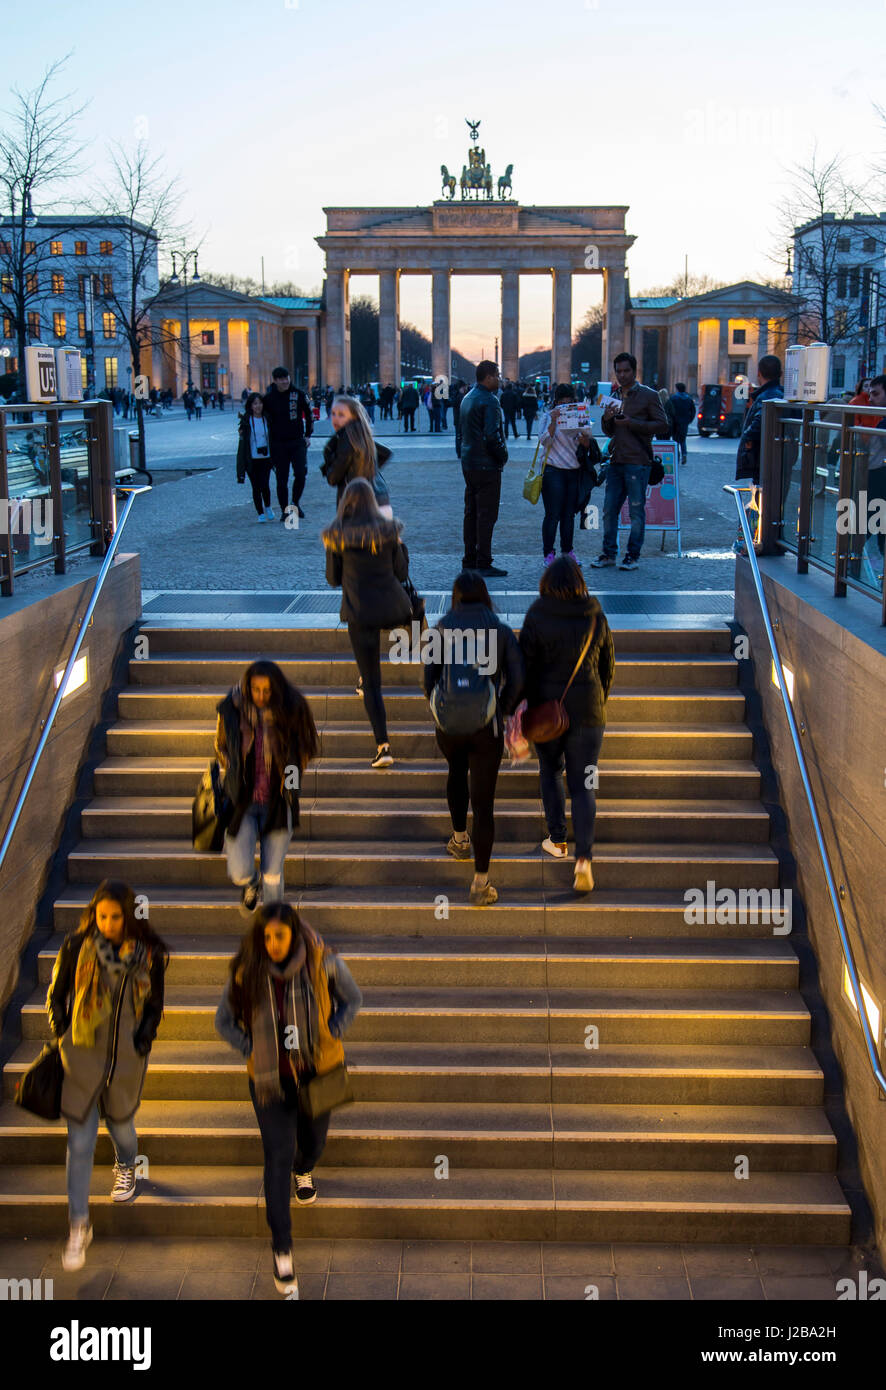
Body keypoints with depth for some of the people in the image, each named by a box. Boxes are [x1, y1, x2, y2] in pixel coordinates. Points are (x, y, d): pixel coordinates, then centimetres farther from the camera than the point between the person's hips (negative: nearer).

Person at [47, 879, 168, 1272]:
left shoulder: (148, 954, -5)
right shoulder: (76, 947, -8)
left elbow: (154, 1006, 6)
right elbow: (56, 996, 4)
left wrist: (143, 1041, -5)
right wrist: (61, 1039, -2)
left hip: (126, 1059, 1)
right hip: (82, 1057, -1)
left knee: (120, 1122, 18)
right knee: (80, 1142, 0)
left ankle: (126, 1168, 53)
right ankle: (79, 1226, 10)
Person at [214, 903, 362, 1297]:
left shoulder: (323, 962, -17)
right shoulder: (246, 972, -16)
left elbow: (352, 999, 1)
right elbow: (224, 1021, 0)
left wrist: (330, 1037, -8)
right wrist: (251, 1050, -10)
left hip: (318, 1069, 1)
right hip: (270, 1077, -1)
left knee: (313, 1140, 19)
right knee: (278, 1155, -6)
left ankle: (304, 1172, 58)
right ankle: (282, 1252, 3)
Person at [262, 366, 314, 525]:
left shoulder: (299, 394, -1)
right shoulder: (269, 398, -2)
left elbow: (309, 413, 12)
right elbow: (265, 419, 8)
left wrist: (308, 434, 8)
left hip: (298, 442, 0)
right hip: (278, 444, 0)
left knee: (301, 473, -12)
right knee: (282, 479, 2)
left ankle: (296, 502, 12)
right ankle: (284, 511, 12)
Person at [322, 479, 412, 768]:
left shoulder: (336, 536, -5)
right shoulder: (387, 531, -4)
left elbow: (333, 579, 2)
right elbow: (402, 574, 2)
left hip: (360, 612, -1)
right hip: (392, 608, 1)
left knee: (372, 683, 3)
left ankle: (383, 746, -3)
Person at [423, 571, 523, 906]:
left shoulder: (442, 628, -2)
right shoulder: (502, 631, -1)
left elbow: (430, 678, -6)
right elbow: (516, 681, -6)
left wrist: (440, 712, 11)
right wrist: (501, 712, 11)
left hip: (449, 724, 1)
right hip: (486, 728, -1)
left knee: (457, 771, 34)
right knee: (483, 802, 5)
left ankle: (460, 840, 47)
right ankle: (480, 884, 3)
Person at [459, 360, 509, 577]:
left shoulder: (467, 398, 14)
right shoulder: (489, 400, -15)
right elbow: (492, 435, -22)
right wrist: (503, 455, -8)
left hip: (468, 464, 9)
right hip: (486, 465, -9)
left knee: (471, 513, 13)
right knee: (486, 515, -5)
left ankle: (469, 561, 18)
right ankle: (483, 564, -4)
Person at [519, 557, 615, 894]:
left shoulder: (536, 617, -9)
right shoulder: (596, 617, -1)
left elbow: (525, 666, -8)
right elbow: (608, 666, 8)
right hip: (587, 708, 1)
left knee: (550, 771, 23)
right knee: (582, 785, 3)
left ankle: (557, 839, 28)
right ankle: (584, 858, -11)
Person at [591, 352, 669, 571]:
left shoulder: (648, 395, -1)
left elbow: (662, 426, -8)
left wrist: (631, 423, -15)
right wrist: (606, 419, 0)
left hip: (637, 461, -6)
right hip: (615, 461, 6)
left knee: (636, 510, -1)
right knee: (609, 509, 6)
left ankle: (633, 555, 6)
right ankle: (609, 553, 15)